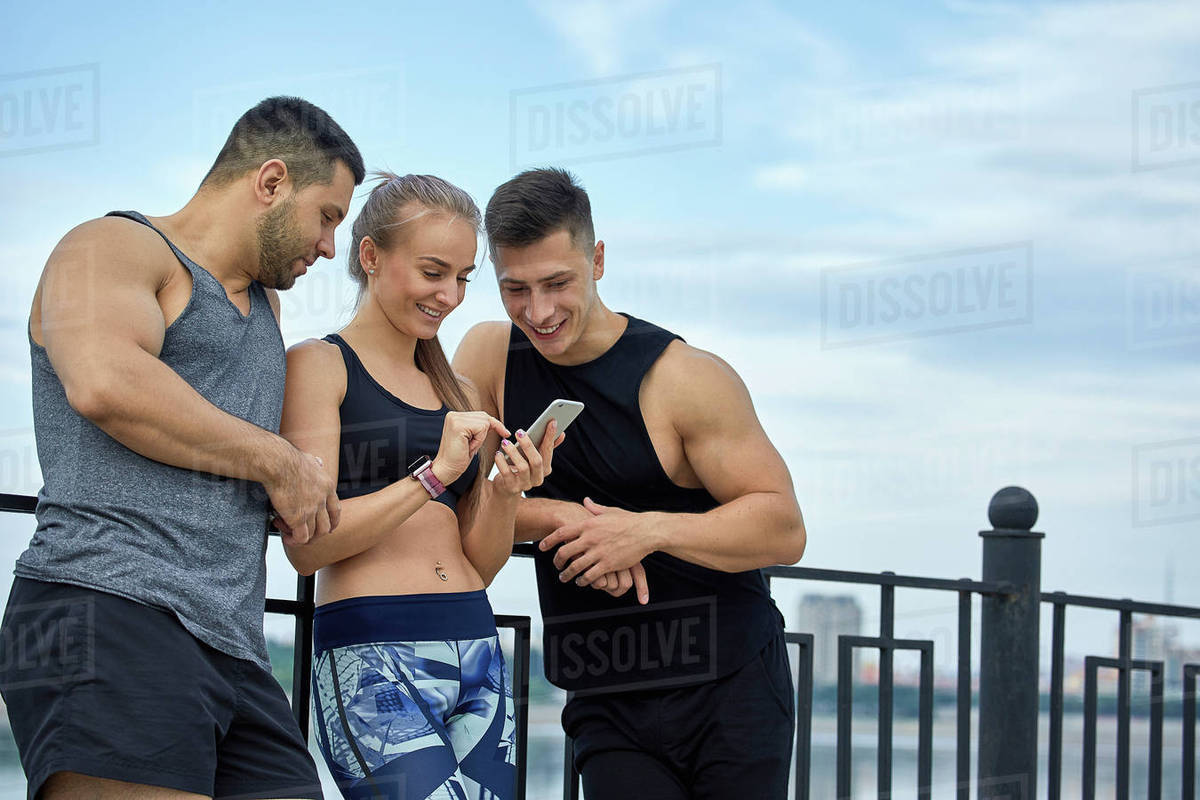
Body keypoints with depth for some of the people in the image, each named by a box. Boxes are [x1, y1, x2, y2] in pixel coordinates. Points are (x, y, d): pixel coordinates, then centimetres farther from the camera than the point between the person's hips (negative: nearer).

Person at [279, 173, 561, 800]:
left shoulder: (457, 393, 21)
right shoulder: (318, 365, 1)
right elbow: (306, 545, -9)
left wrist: (505, 493, 0)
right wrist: (435, 474, -16)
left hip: (479, 655, 7)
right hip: (373, 656, -7)